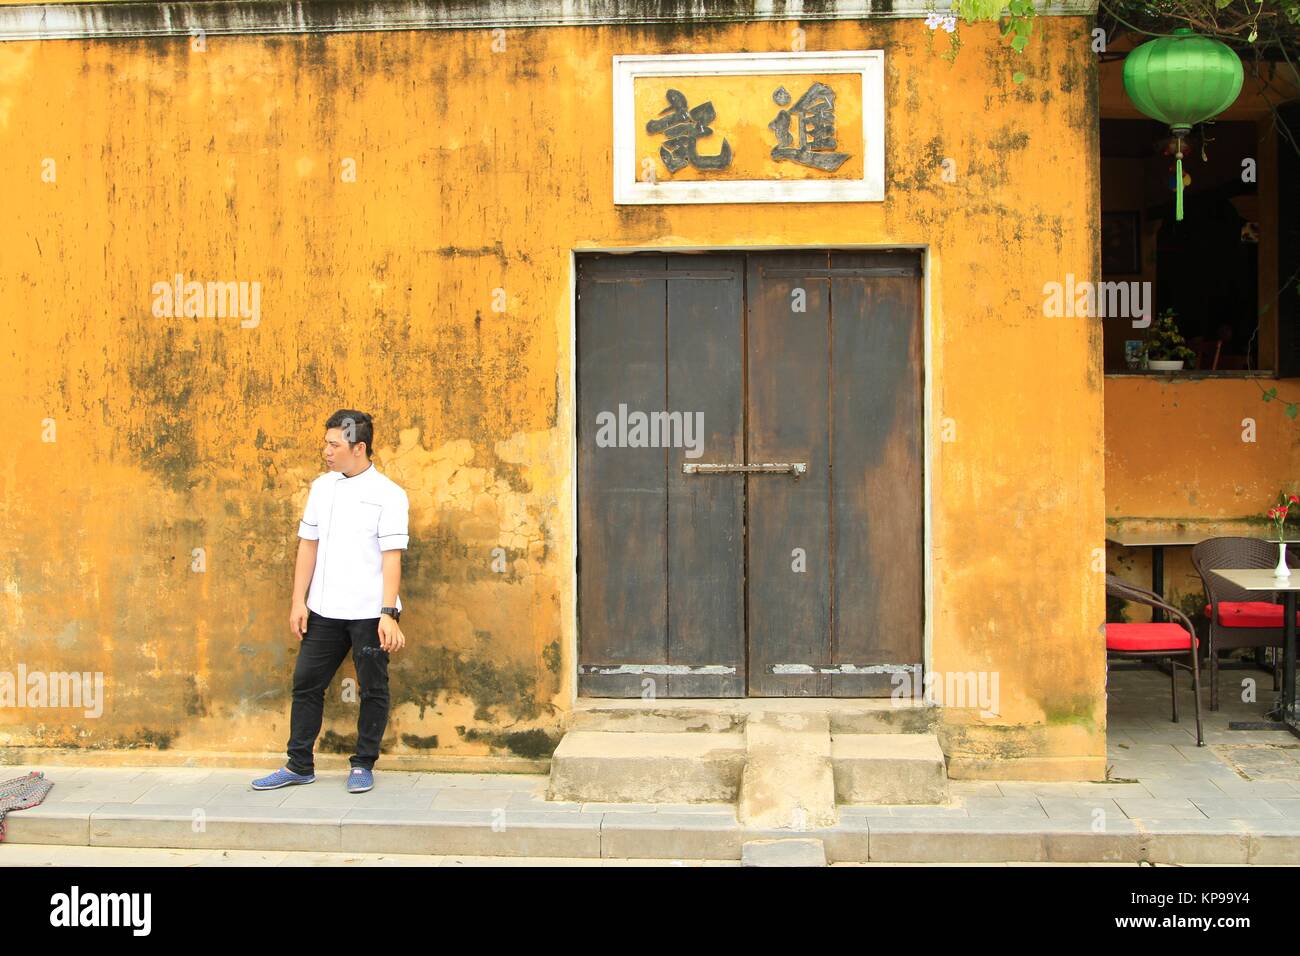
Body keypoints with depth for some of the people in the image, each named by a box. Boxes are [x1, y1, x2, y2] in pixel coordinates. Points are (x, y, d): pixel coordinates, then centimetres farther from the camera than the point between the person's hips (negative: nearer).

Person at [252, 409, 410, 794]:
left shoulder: (387, 494, -7)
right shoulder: (322, 487, 8)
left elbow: (392, 557, -11)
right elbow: (309, 544, 12)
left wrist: (388, 613, -17)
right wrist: (299, 601, 6)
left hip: (369, 613, -5)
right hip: (324, 611, 5)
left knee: (373, 690, 5)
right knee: (306, 683, 8)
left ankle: (363, 765, 19)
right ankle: (299, 765, 18)